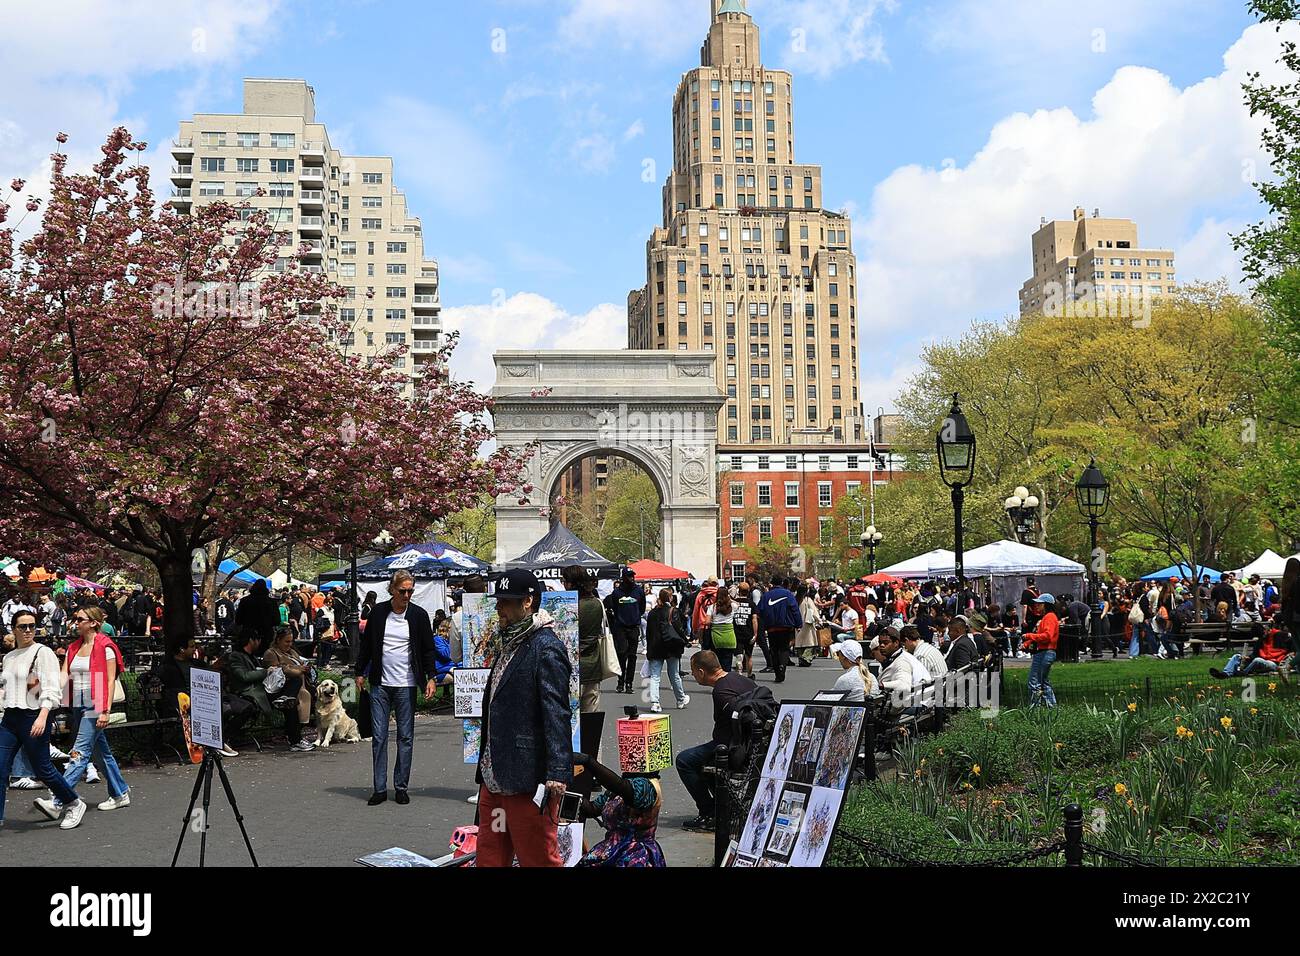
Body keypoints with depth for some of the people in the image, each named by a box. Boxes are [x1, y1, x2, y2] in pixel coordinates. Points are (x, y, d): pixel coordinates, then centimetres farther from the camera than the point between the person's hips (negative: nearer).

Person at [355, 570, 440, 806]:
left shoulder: (418, 615, -1)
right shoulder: (378, 612, 1)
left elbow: (428, 648, 3)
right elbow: (366, 644, 11)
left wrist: (431, 677, -6)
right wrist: (360, 672, 10)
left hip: (406, 685, -1)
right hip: (380, 684, 1)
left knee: (406, 736, 4)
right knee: (379, 736, 2)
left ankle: (401, 787, 13)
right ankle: (380, 788, 8)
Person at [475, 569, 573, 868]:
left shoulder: (546, 648, -14)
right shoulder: (506, 644, 16)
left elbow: (556, 714, -19)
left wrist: (557, 772, -24)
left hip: (528, 777, -10)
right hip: (494, 775, 10)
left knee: (538, 856, 1)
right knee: (489, 855, 14)